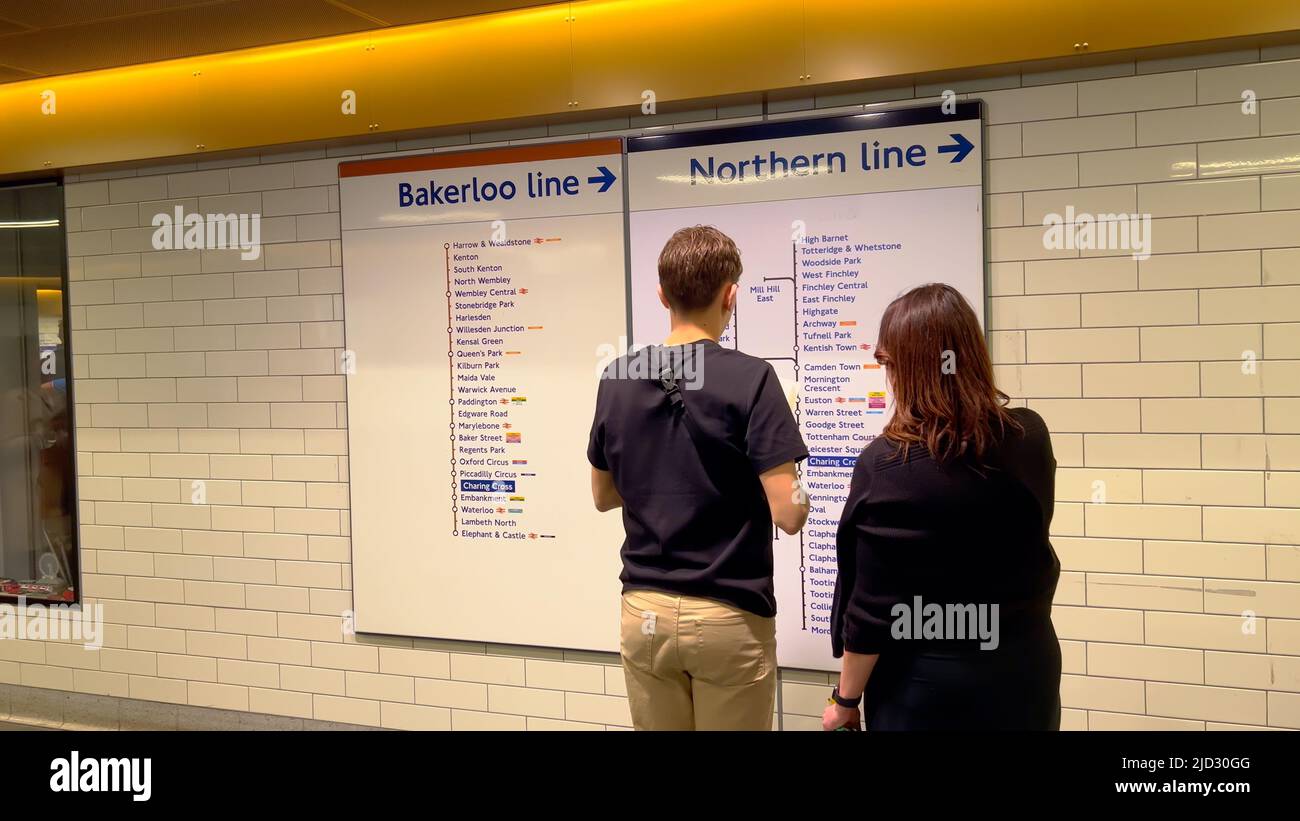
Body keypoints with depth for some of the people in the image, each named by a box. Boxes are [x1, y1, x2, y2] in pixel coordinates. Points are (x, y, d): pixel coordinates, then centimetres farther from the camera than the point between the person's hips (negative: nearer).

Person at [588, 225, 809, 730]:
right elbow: (788, 514, -17)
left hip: (643, 611, 4)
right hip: (729, 617, -4)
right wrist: (799, 496, 4)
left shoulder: (616, 380, 0)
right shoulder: (749, 378, -14)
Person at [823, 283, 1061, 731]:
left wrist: (846, 699, -4)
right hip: (1025, 670, 5)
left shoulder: (885, 465, -22)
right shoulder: (1029, 437, -9)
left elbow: (873, 608, -17)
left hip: (929, 685, -4)